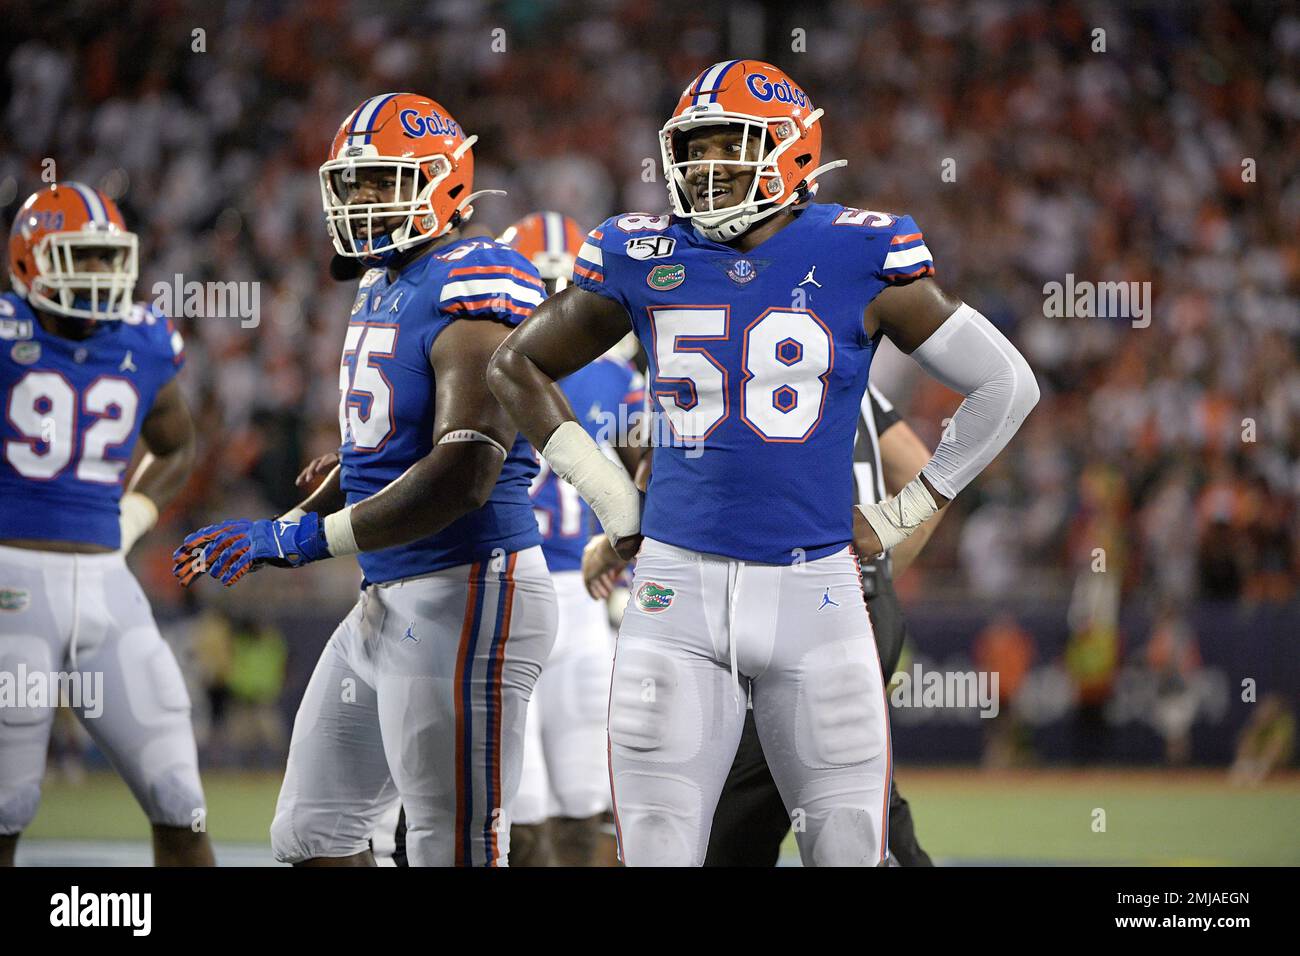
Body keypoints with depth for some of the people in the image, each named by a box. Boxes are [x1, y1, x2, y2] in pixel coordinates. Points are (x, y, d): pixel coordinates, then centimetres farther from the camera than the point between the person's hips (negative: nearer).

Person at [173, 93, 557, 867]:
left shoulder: (475, 293, -17)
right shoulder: (383, 292, 15)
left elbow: (462, 477, -25)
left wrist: (306, 538, -24)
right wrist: (281, 533, 15)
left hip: (464, 596, -10)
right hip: (387, 600, 10)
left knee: (455, 850, -7)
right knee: (313, 833, 14)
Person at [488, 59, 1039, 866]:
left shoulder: (858, 257, -1)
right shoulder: (644, 259, 5)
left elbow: (1007, 387, 7)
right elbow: (517, 366, 20)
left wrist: (905, 516, 6)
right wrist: (608, 497, 13)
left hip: (813, 591, -1)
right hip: (679, 593, 1)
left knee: (849, 850, 1)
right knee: (658, 852, -1)